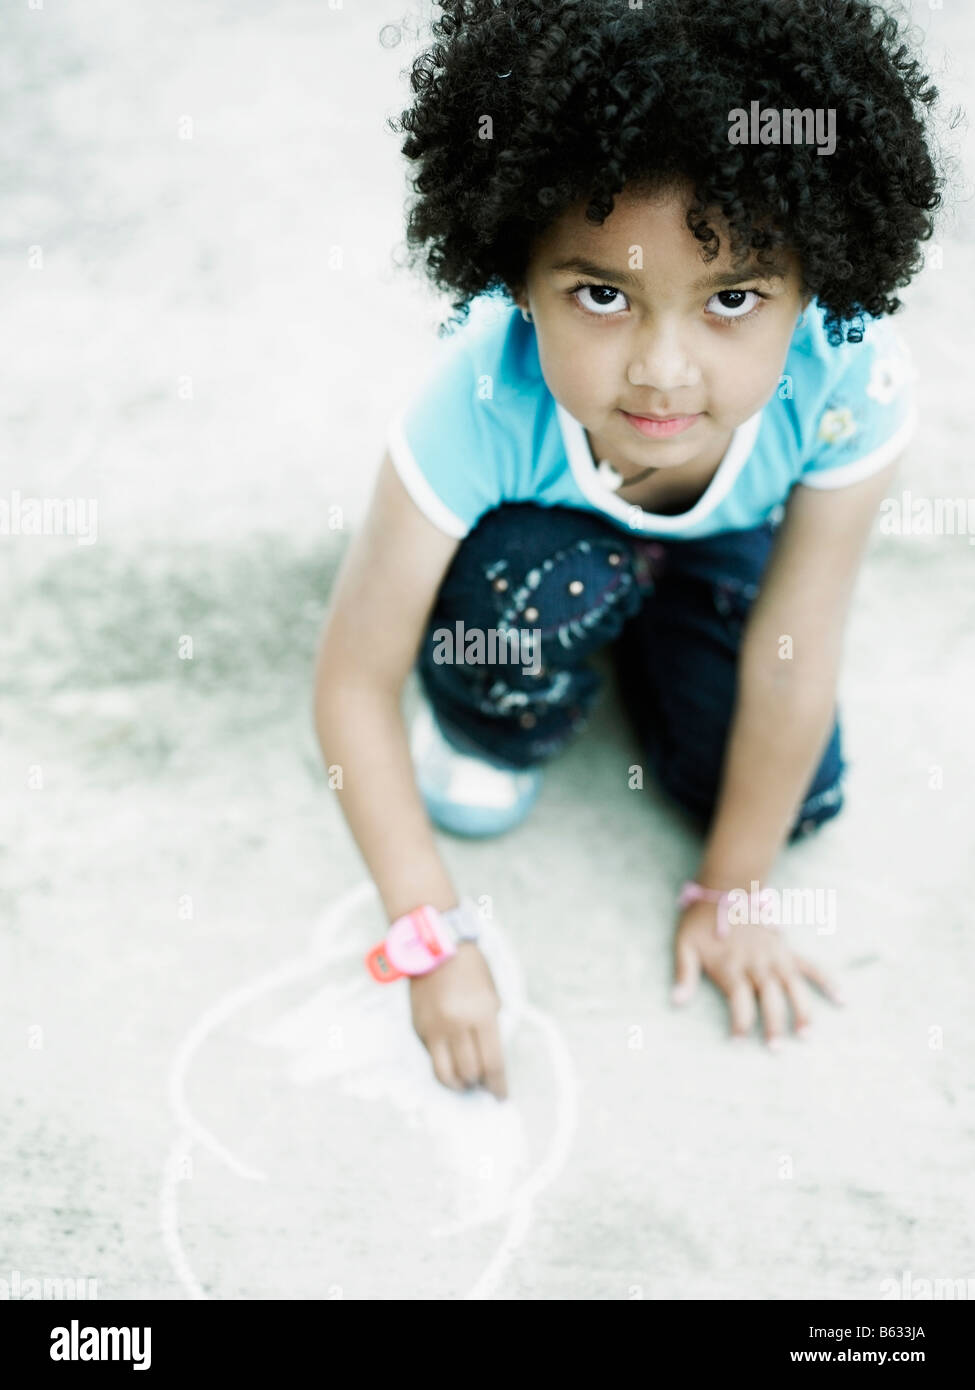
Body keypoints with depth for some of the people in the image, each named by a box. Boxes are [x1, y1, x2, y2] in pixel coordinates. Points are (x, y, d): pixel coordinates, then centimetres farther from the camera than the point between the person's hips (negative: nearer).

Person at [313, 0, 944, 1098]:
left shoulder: (851, 384, -38)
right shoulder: (479, 411, -41)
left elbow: (794, 657, -25)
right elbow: (353, 684, -29)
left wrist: (728, 894, -13)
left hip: (721, 544, 2)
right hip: (539, 531, -2)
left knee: (798, 803, -12)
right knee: (535, 586, -36)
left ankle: (643, 639, 18)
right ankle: (488, 733, 1)